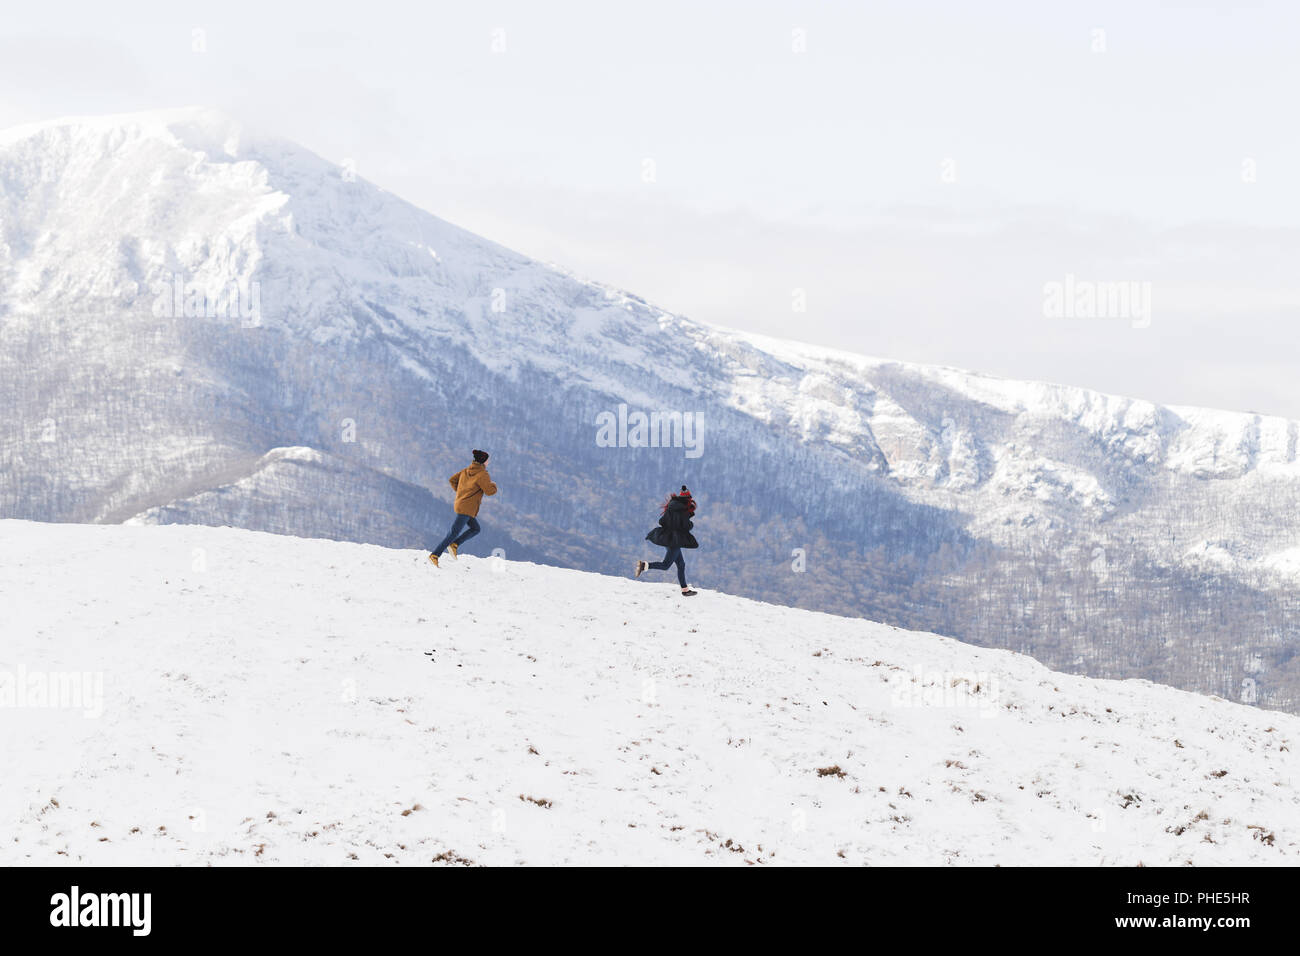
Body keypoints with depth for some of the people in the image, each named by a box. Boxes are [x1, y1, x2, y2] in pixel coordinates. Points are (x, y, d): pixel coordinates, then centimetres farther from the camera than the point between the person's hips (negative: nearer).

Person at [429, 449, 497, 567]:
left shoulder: (466, 471, 10)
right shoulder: (482, 475, -14)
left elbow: (452, 480, 14)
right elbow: (490, 491, -15)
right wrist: (493, 485, 6)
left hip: (460, 503, 9)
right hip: (466, 509, -9)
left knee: (475, 528, 23)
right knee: (453, 533, -8)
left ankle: (454, 544, 11)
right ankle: (434, 556, -9)